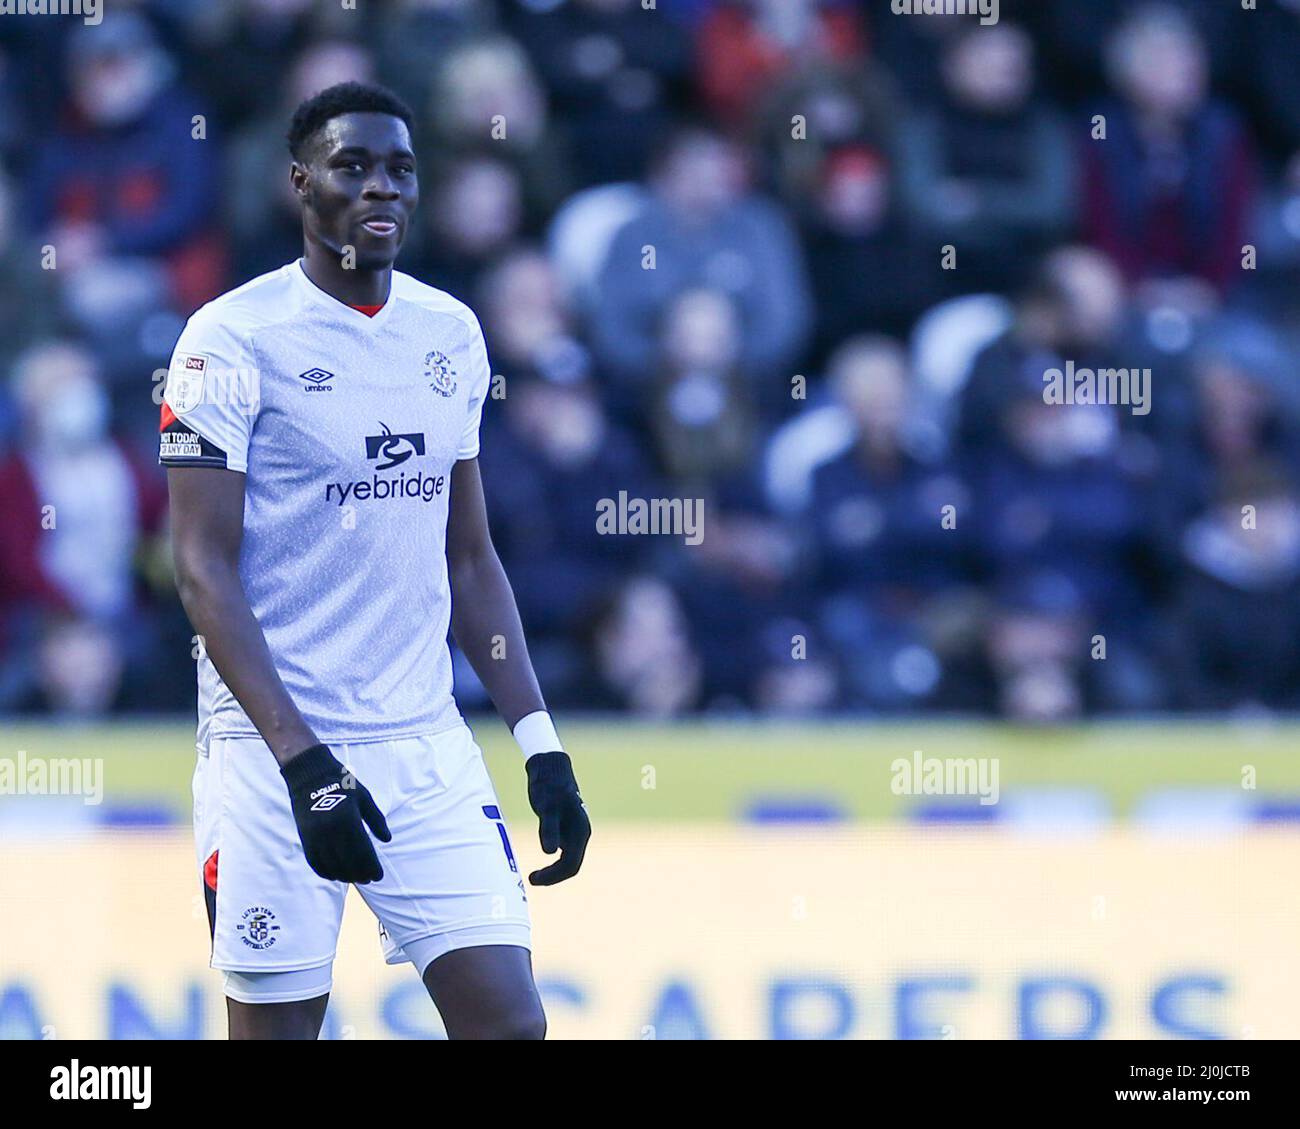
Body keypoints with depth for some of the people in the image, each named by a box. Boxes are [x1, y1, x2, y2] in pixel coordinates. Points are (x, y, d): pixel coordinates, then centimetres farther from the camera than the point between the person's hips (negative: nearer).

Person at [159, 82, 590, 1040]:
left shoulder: (451, 334, 10)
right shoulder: (233, 338, -7)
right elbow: (204, 568, -12)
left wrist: (541, 743, 8)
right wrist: (302, 758, -21)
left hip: (427, 745, 5)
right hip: (274, 748, -5)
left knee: (511, 1022, -6)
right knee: (276, 1026, -1)